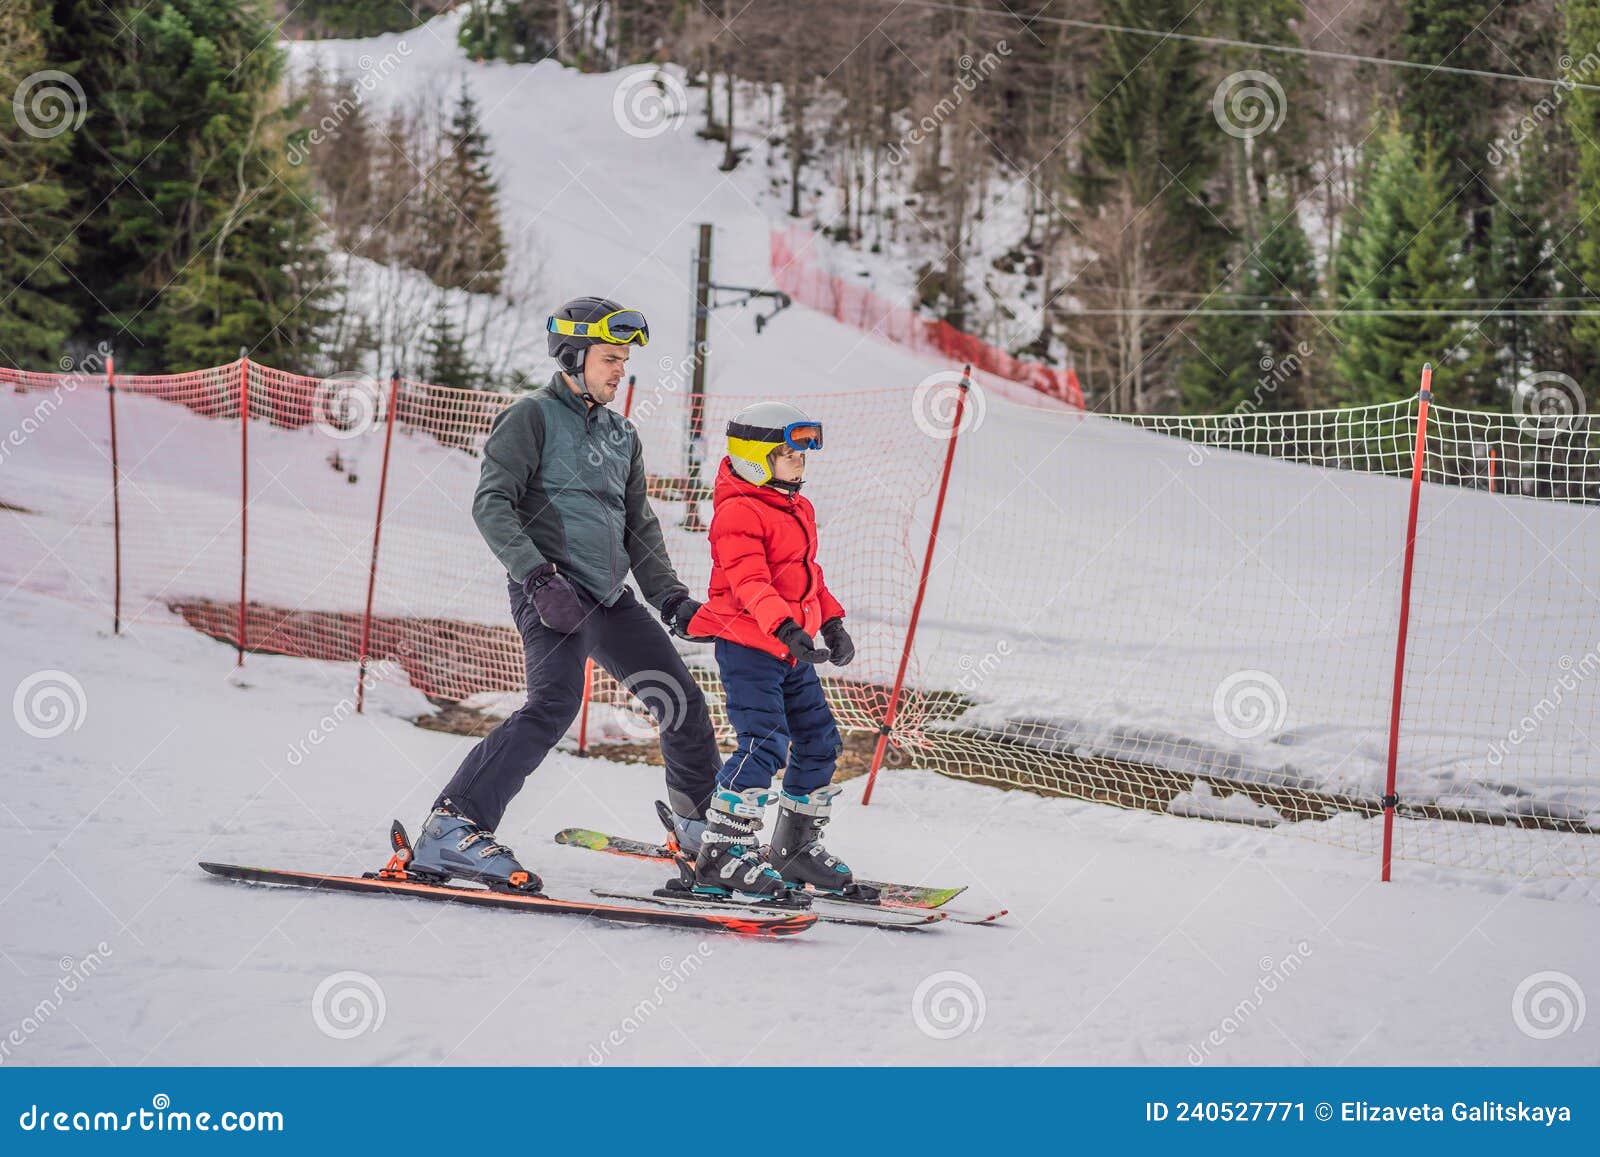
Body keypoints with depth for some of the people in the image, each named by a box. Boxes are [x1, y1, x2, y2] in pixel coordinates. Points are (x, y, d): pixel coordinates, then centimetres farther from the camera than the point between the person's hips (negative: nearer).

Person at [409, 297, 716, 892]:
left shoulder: (621, 434, 21)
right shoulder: (533, 417, -2)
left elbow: (639, 526, 28)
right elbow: (492, 504, -12)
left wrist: (671, 597, 16)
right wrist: (537, 574, -24)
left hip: (609, 596, 8)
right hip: (551, 590, -8)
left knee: (682, 700, 11)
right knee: (557, 701, -29)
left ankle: (700, 821, 33)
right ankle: (452, 829, -32)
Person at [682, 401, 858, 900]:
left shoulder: (799, 509, 16)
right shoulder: (739, 513, -14)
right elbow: (750, 582, -26)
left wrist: (832, 623, 20)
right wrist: (785, 626, -38)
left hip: (792, 651, 9)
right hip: (747, 646, -9)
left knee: (819, 741, 12)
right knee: (766, 743, -19)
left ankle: (797, 844, 26)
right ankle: (721, 853, -15)